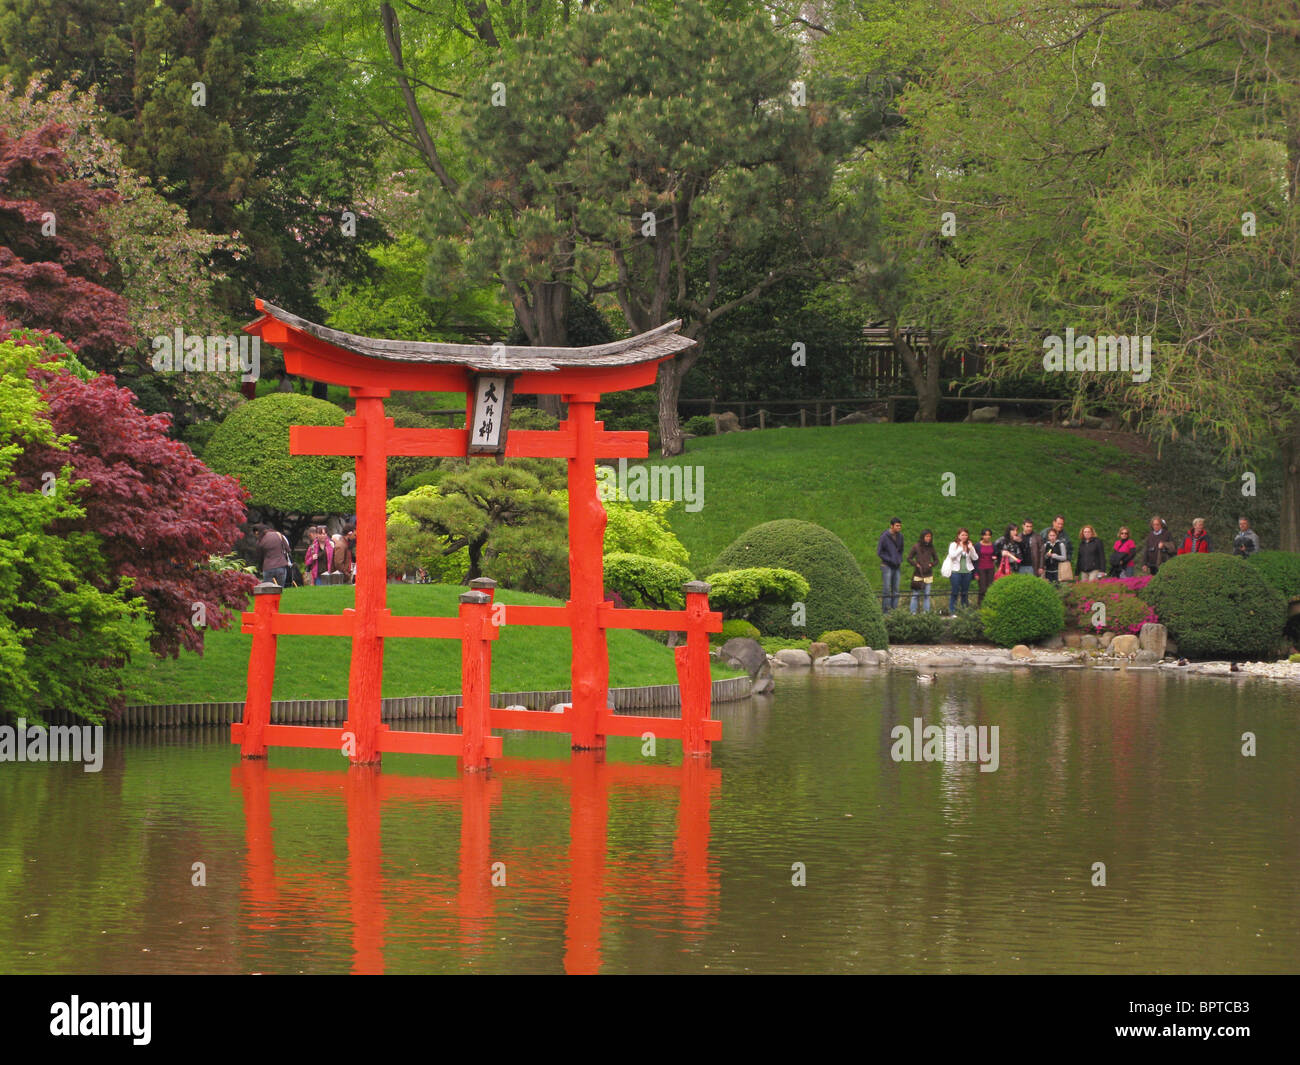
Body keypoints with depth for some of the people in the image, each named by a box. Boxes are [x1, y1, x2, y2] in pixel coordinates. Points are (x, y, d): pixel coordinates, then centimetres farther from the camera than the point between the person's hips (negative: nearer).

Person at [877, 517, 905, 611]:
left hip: (897, 567, 6)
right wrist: (890, 560, -14)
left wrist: (900, 561, 3)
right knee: (886, 589, -6)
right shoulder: (884, 536, -13)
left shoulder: (900, 536, 4)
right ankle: (885, 610, -3)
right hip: (886, 566, -6)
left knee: (895, 590, 6)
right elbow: (879, 553, -9)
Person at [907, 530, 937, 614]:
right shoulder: (916, 546, -3)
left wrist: (931, 564, -3)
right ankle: (913, 613, 4)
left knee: (927, 595, 5)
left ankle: (927, 612, 10)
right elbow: (909, 558, 3)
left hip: (928, 575, 2)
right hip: (918, 575, -2)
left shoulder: (931, 547, 5)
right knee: (915, 595, -1)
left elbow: (936, 559, 16)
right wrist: (916, 564, -11)